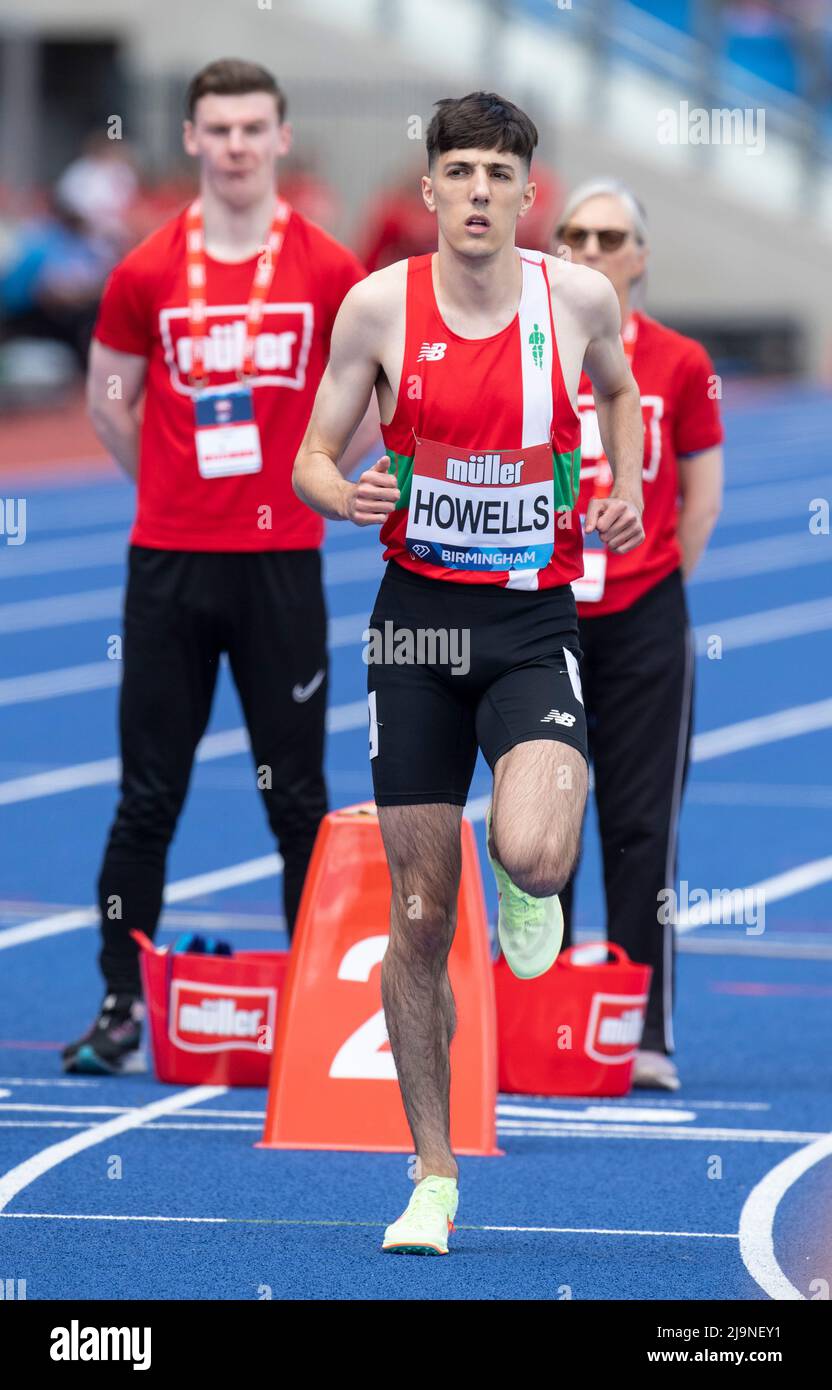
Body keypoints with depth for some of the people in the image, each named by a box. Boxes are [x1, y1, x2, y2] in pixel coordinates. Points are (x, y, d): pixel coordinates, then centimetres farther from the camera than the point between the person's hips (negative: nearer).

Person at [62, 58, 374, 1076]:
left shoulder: (329, 273, 0)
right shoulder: (146, 274, 2)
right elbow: (109, 402, 14)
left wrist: (302, 484, 8)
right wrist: (178, 486, 10)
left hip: (282, 565, -1)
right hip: (168, 561, 1)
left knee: (298, 797, 3)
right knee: (147, 799, 2)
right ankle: (120, 1008, 7)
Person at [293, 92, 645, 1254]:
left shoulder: (580, 297, -2)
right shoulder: (379, 306, -5)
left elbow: (620, 390, 21)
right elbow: (312, 458, 4)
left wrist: (627, 491, 5)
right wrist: (346, 496, -18)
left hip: (534, 624, 0)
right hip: (417, 622, 1)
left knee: (530, 855, -26)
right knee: (419, 916, 1)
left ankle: (529, 893, 15)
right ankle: (434, 1179, 13)